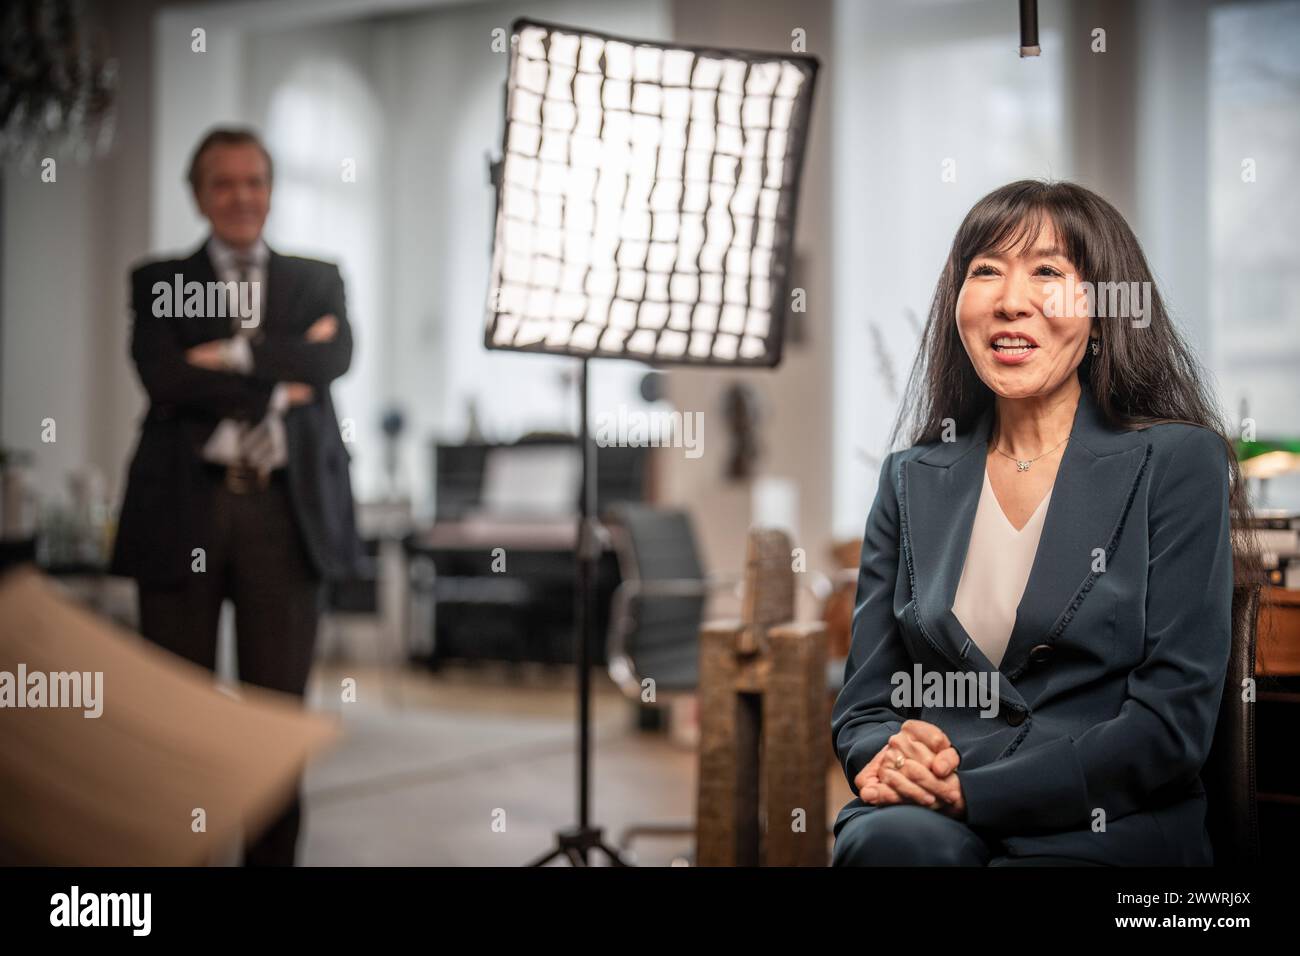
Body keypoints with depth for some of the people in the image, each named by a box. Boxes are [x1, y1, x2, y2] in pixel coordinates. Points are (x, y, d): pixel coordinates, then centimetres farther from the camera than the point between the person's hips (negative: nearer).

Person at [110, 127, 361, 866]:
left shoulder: (318, 281, 15)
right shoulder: (157, 282, 11)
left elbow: (335, 358, -5)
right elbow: (163, 376, -7)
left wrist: (233, 355, -10)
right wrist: (280, 383, -8)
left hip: (289, 510, 1)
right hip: (184, 509, -1)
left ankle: (274, 855, 11)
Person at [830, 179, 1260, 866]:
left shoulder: (1178, 462, 0)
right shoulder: (913, 480, 11)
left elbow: (1174, 721, -7)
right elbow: (863, 705, 12)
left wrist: (969, 791, -15)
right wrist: (891, 754, -12)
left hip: (1105, 831, -2)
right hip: (926, 817, 3)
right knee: (892, 841, -33)